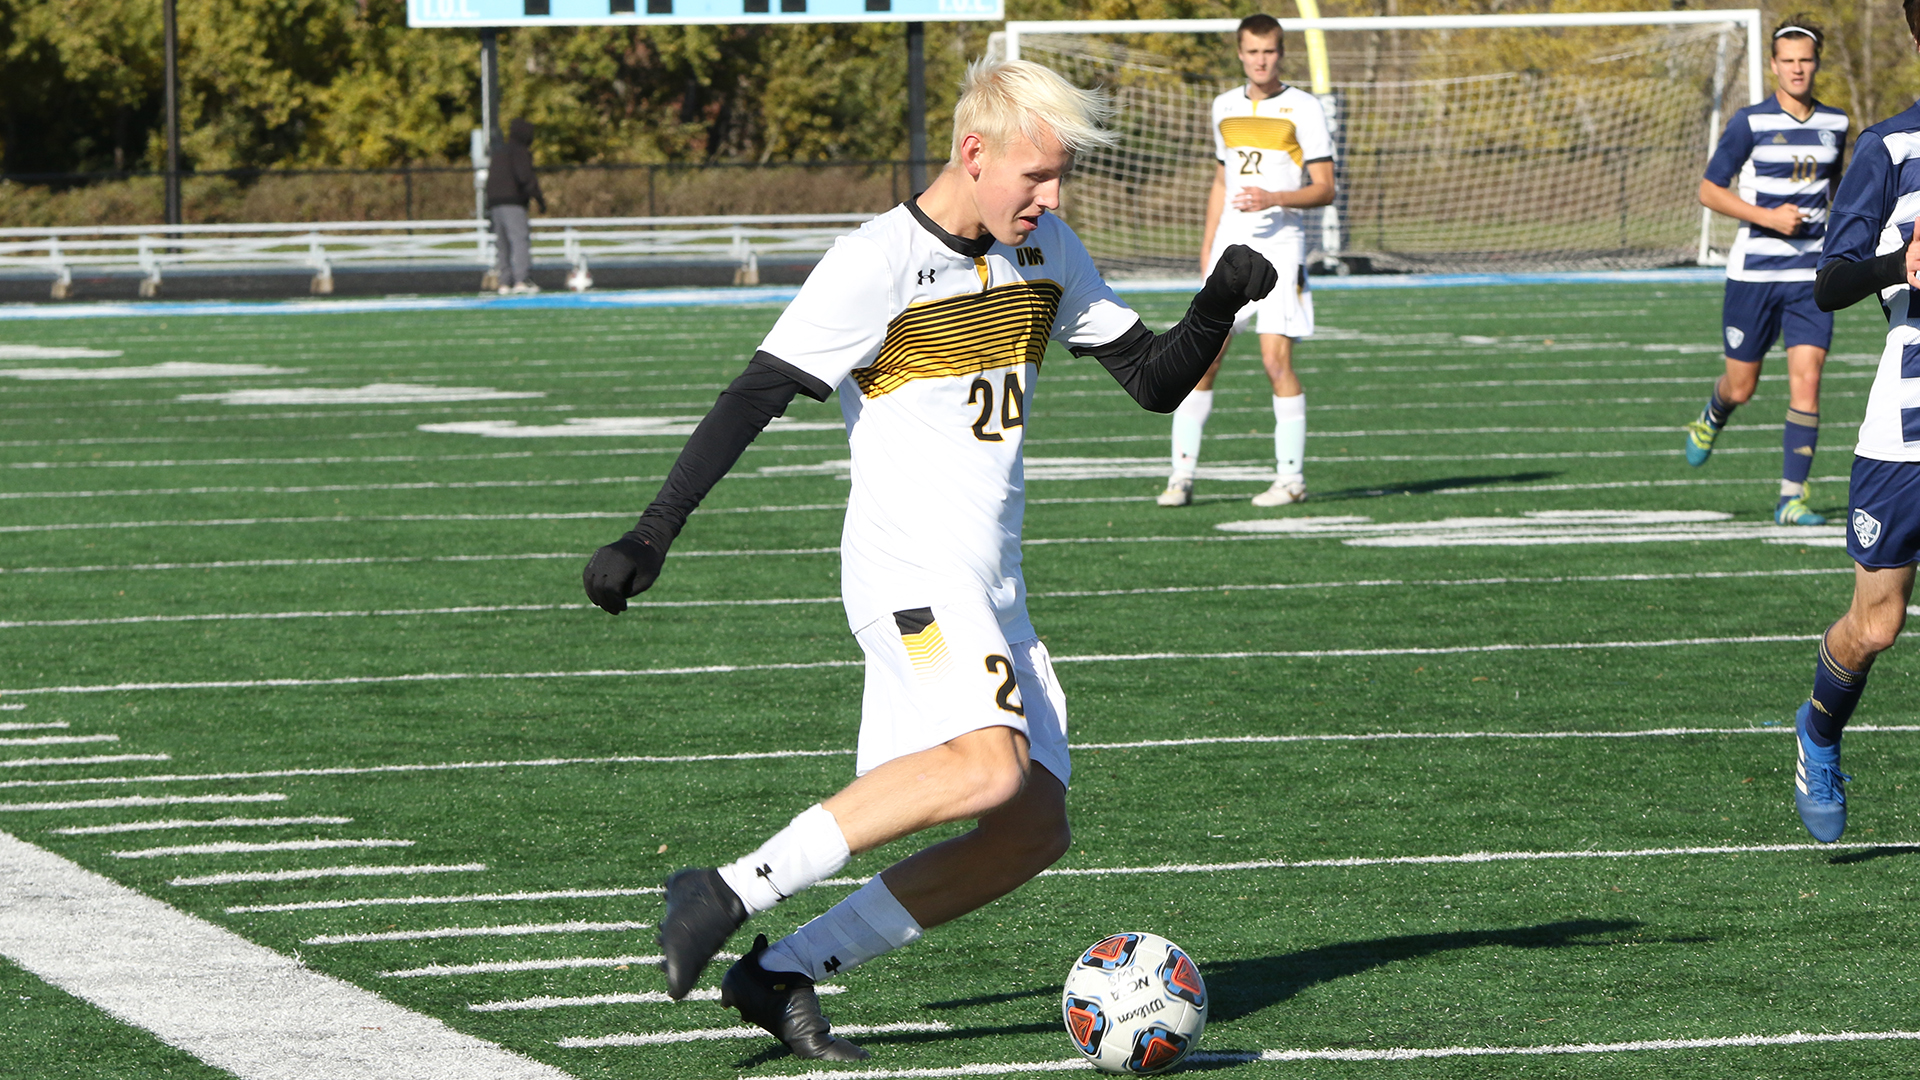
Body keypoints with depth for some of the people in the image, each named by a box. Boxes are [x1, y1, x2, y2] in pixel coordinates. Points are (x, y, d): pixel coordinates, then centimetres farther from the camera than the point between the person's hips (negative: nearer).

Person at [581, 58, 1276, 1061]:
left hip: (992, 591, 8)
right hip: (910, 574, -8)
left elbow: (1156, 382, 15)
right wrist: (651, 536, -20)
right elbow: (754, 397, -14)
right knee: (990, 764, -31)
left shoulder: (1046, 254, 12)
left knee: (1034, 832, 2)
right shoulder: (876, 264, -11)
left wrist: (1218, 304, -5)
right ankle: (727, 893, -26)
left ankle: (783, 970, 5)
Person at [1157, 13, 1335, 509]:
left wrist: (1273, 199, -21)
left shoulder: (1304, 109, -2)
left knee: (1277, 360, -8)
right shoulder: (1225, 107, 15)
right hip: (1230, 248, 5)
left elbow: (1324, 189, -5)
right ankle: (1182, 476, 1)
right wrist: (1207, 246, 19)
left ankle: (1291, 477, 3)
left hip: (1280, 248, -5)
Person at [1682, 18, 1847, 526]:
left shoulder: (1834, 124, 7)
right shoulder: (1750, 123, -7)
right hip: (1753, 272, -2)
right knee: (1741, 387, 7)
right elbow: (1709, 191, -5)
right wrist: (1768, 217, -16)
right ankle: (1712, 419, 45)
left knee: (1806, 380, -11)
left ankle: (1791, 498, -7)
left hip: (1811, 274, 2)